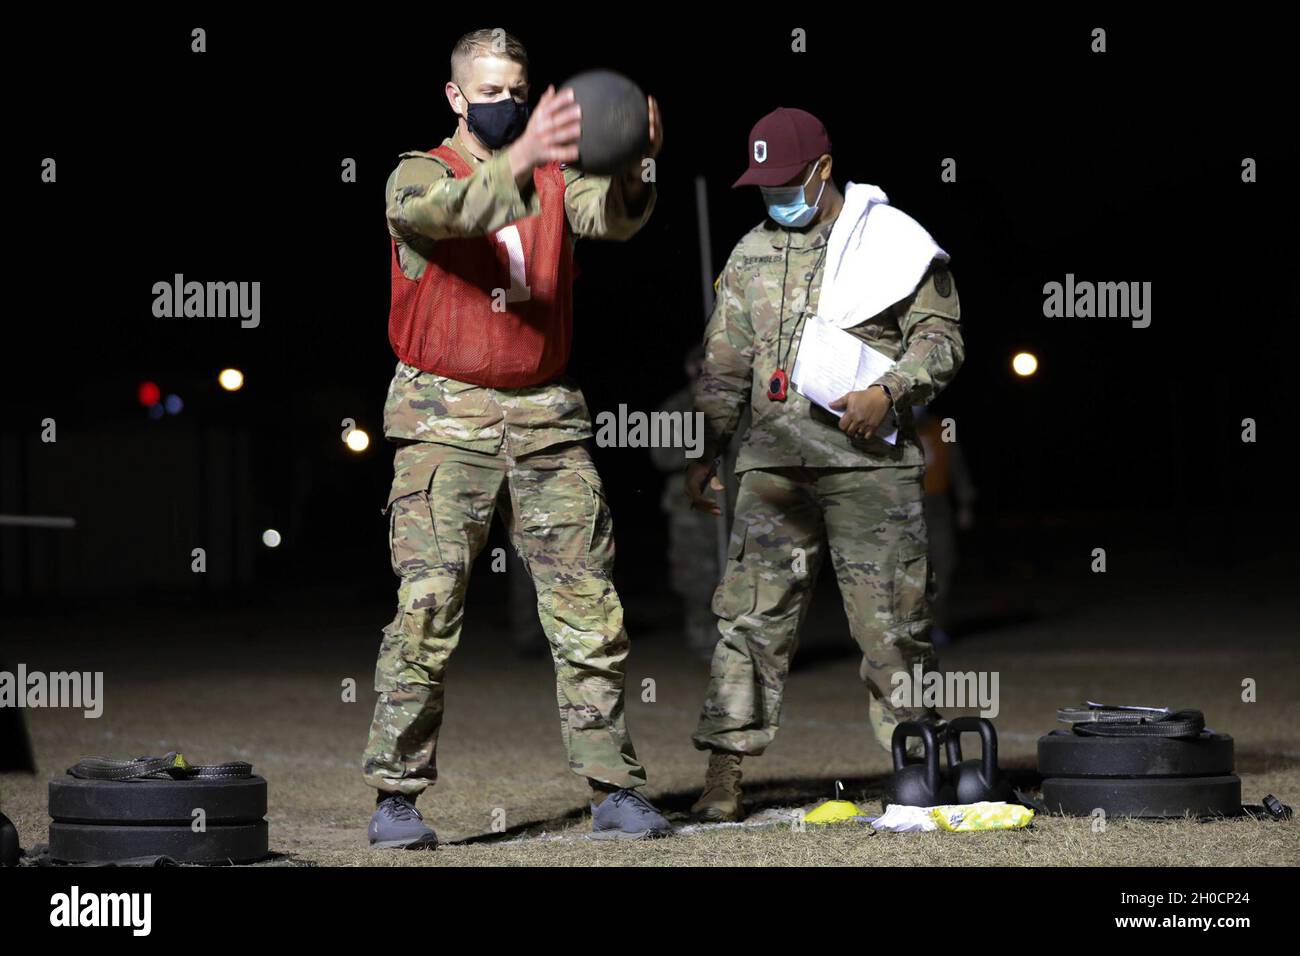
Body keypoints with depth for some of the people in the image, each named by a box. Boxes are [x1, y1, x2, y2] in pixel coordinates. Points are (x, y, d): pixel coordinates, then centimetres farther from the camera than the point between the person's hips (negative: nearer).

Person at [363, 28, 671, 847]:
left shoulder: (557, 178, 11)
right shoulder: (420, 175, 1)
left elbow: (611, 218, -11)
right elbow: (449, 210, -24)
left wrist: (630, 168, -35)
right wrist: (521, 161, -43)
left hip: (546, 416, 3)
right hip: (445, 419, -3)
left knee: (590, 608, 1)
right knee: (428, 609, -9)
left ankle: (614, 789, 6)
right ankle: (397, 796, -4)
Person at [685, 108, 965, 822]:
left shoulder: (892, 240, 4)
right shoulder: (750, 256, 17)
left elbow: (940, 339, 1)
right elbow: (724, 367, 20)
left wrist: (887, 393, -15)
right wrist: (700, 454, 14)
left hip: (868, 460, -3)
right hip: (774, 461, 3)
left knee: (892, 620, -3)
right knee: (751, 613, -3)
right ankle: (723, 776, -3)